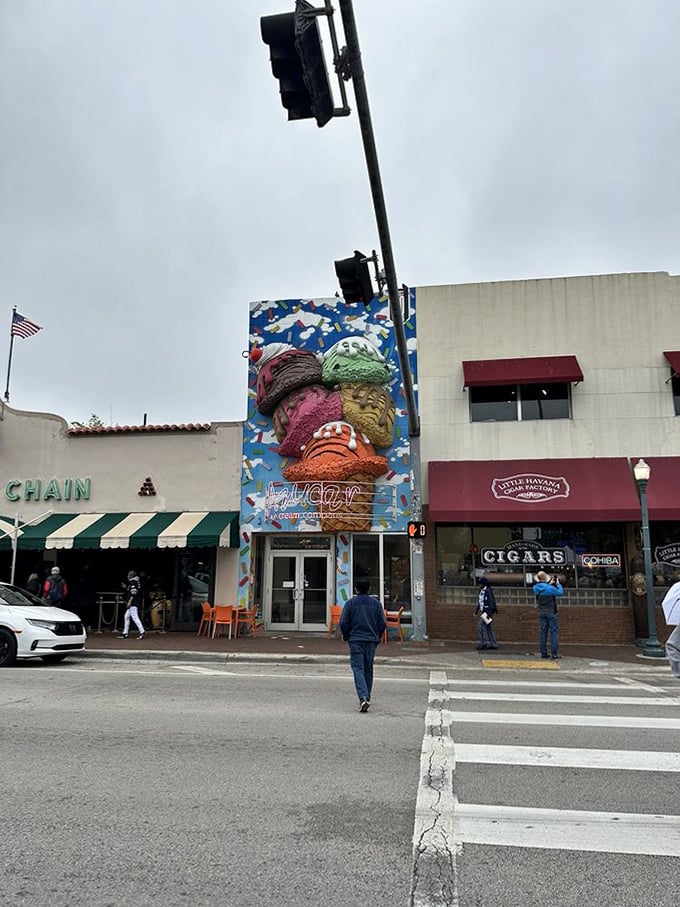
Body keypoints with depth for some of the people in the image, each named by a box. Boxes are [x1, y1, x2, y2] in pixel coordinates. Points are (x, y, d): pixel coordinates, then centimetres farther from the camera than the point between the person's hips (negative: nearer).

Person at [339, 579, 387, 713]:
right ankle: (367, 698, 20)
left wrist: (346, 636, 14)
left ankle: (363, 697, -23)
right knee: (368, 670, 14)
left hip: (355, 641, -2)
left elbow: (343, 623, -3)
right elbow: (382, 623, 3)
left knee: (358, 669, -6)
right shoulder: (375, 602, 4)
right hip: (371, 641, 3)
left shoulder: (351, 602, -2)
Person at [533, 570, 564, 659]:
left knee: (543, 632, 10)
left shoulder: (535, 588, -4)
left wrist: (549, 584, 20)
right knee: (554, 632, 1)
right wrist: (558, 583, 10)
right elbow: (561, 592, -3)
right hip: (551, 613, -5)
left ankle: (543, 653, 12)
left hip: (541, 613, 5)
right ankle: (554, 654, -1)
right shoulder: (550, 588, -20)